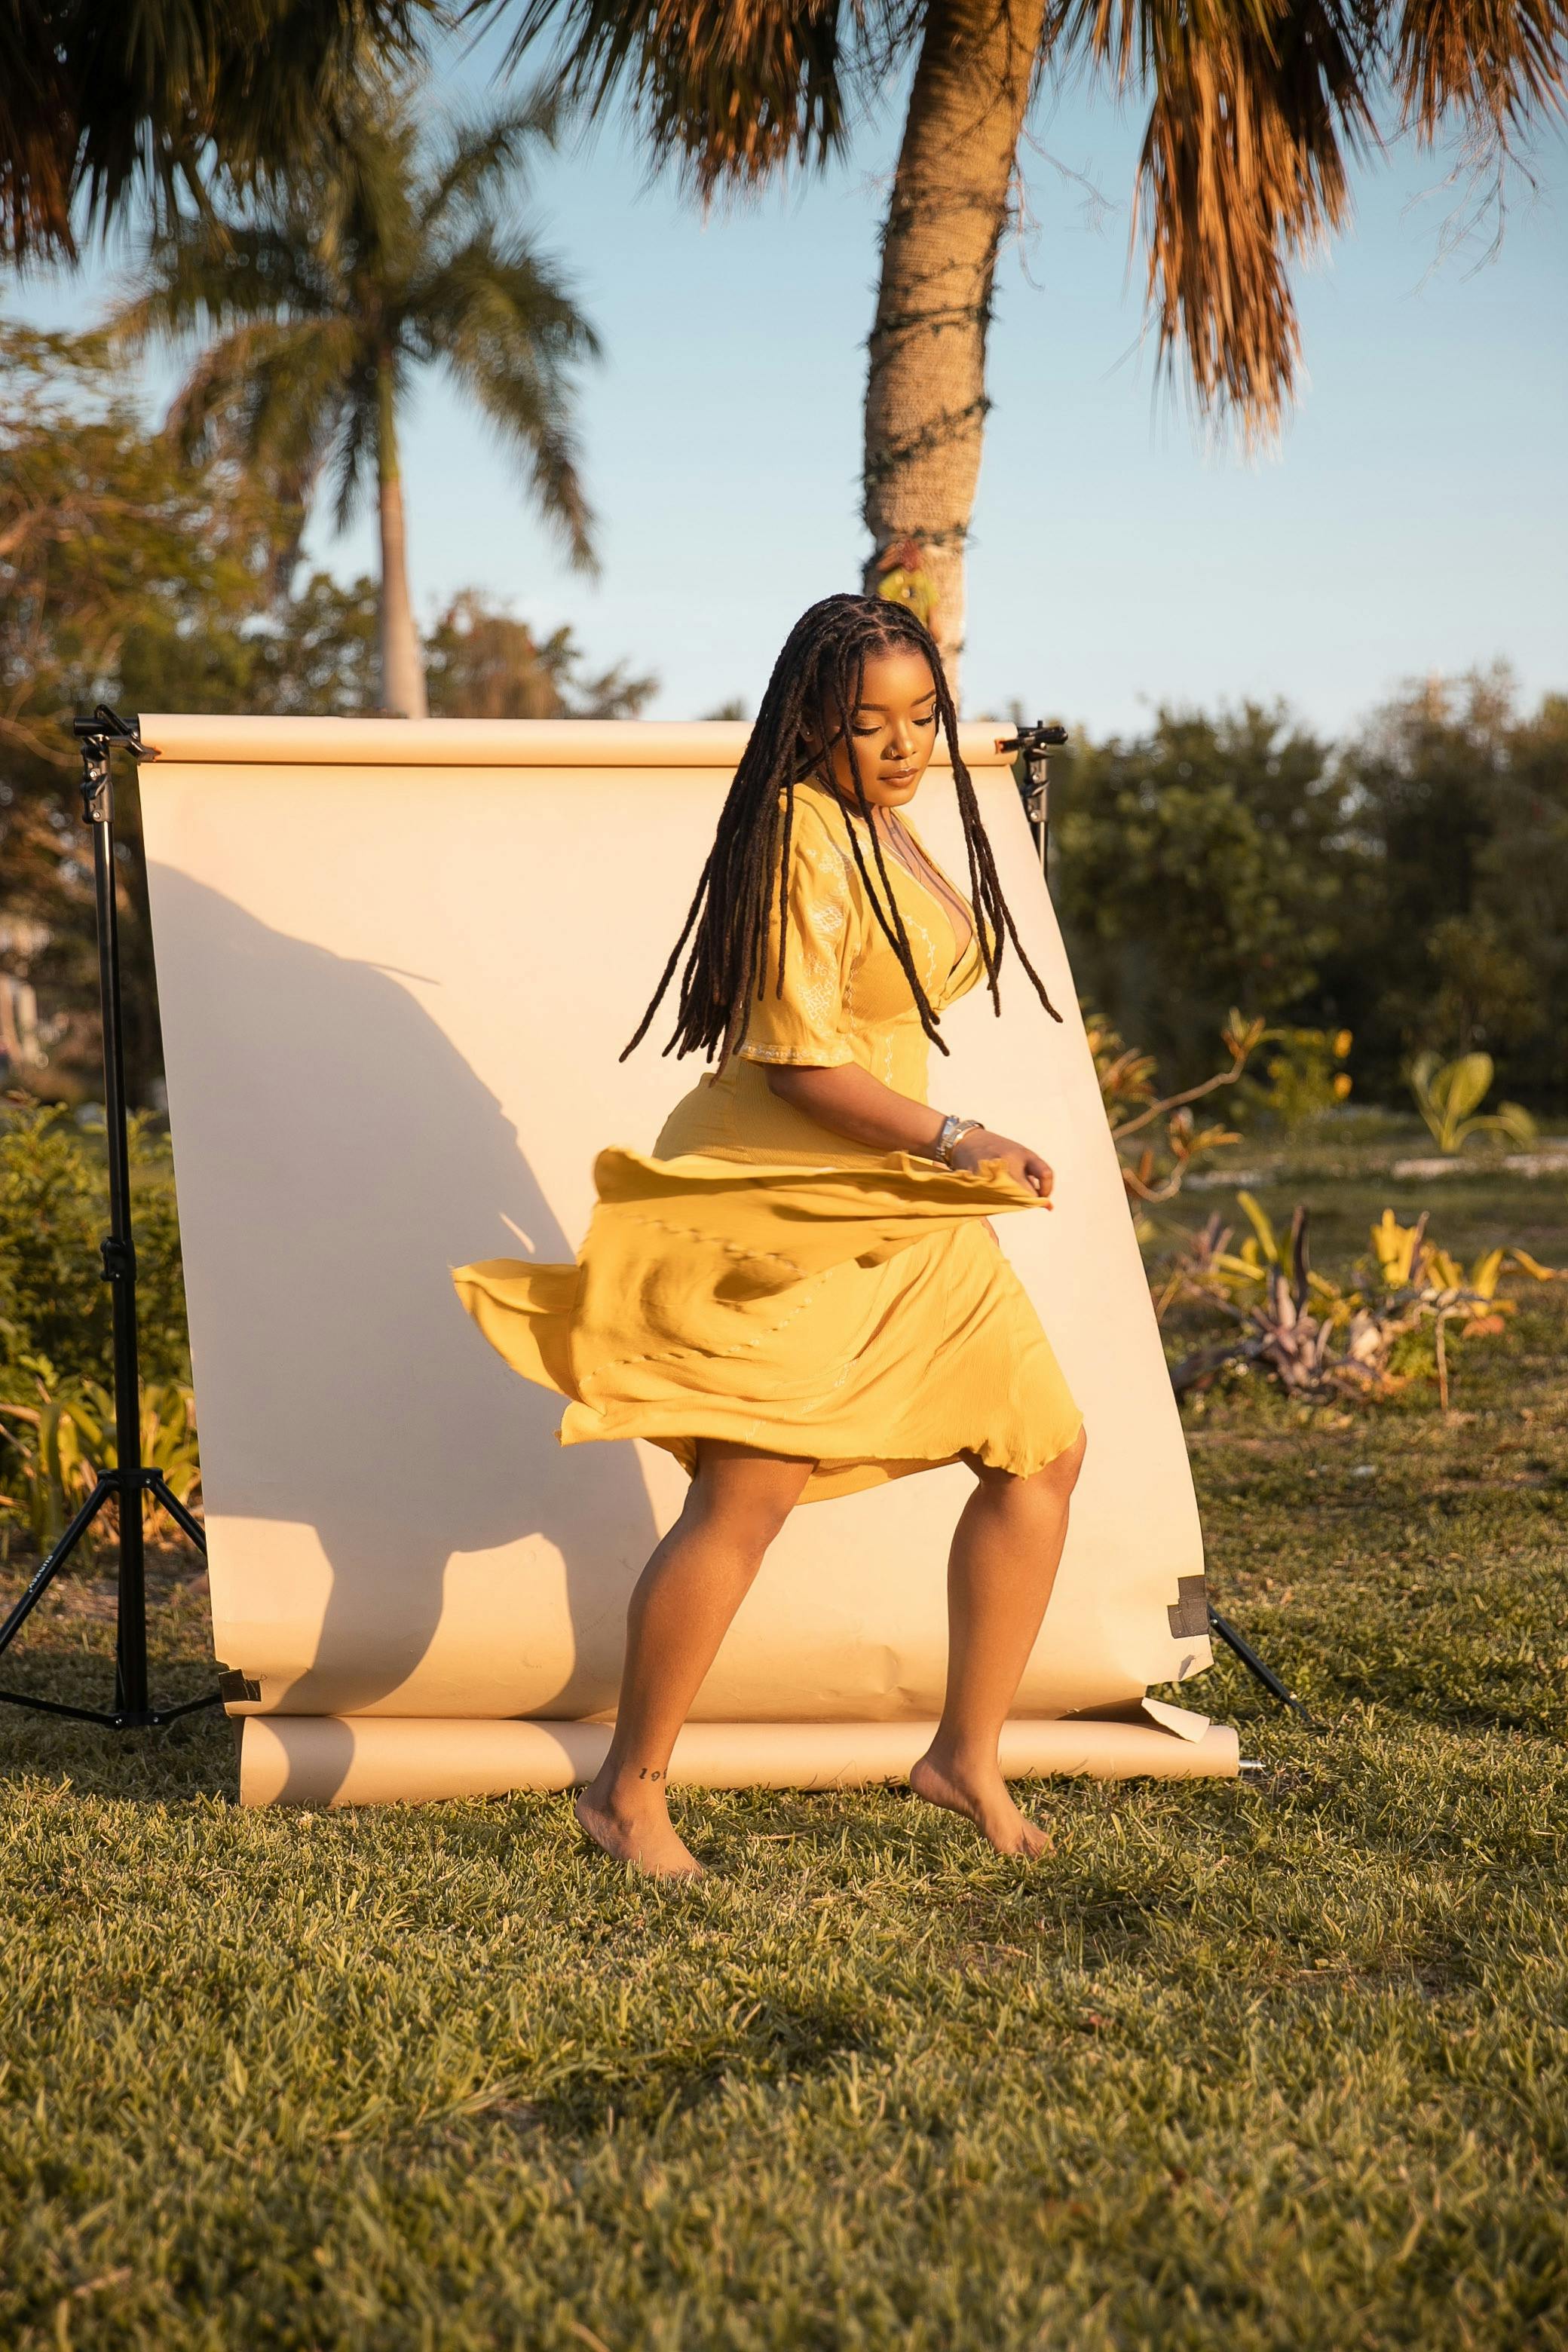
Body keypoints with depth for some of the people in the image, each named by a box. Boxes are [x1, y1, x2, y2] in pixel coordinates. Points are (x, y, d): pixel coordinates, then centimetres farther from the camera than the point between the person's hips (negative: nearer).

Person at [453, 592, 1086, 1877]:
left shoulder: (882, 822, 13)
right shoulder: (803, 841, -17)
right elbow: (799, 1059, -21)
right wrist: (952, 1140, -25)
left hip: (897, 1204, 10)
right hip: (778, 1200, -10)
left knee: (1043, 1448, 6)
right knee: (745, 1502, -12)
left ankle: (967, 1756, 16)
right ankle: (628, 1793, 3)